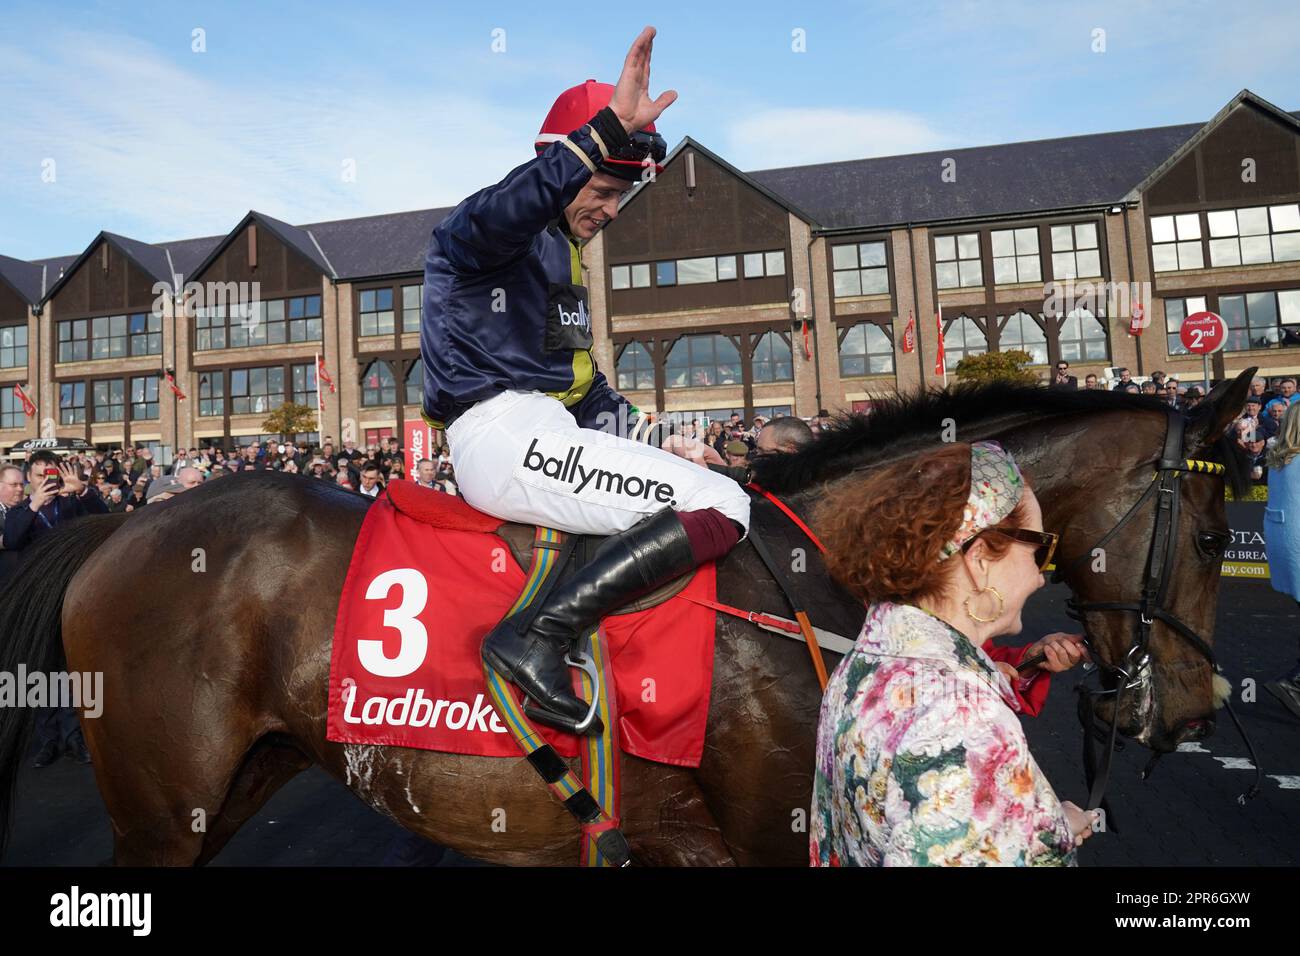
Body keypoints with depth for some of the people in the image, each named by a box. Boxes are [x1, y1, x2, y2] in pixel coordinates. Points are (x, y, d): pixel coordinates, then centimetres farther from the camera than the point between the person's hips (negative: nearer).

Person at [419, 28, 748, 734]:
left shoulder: (559, 254, 27)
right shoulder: (483, 233, -2)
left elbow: (582, 380, 28)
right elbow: (507, 206, -31)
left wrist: (649, 442, 18)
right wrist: (609, 131, -40)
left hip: (546, 430, 10)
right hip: (504, 432, -10)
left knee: (709, 479, 20)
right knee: (721, 508, -19)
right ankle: (537, 639, -24)